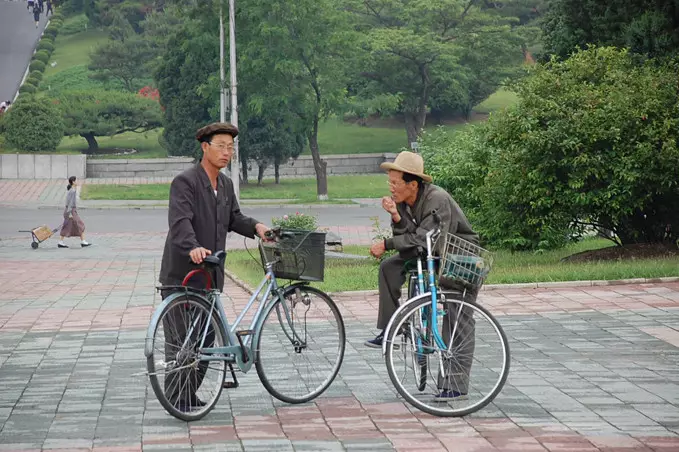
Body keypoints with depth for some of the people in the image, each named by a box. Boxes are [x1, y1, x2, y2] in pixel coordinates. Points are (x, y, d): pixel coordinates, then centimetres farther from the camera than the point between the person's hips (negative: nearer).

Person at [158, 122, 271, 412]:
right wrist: (193, 248, -45)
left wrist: (256, 227, 2)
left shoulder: (225, 185, 14)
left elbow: (233, 218, 22)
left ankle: (190, 395, 22)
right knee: (180, 339, -5)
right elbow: (180, 221, -27)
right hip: (181, 273, -8)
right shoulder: (185, 182, -14)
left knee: (205, 337, 11)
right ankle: (176, 399, 2)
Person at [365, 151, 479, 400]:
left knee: (458, 321, -10)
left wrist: (387, 244, -29)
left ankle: (455, 385, -8)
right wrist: (396, 216, -26)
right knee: (389, 267, -10)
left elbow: (424, 239, -34)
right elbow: (409, 237, -9)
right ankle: (389, 331, -4)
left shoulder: (438, 200, -27)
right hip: (431, 257, 8)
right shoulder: (403, 201, -4)